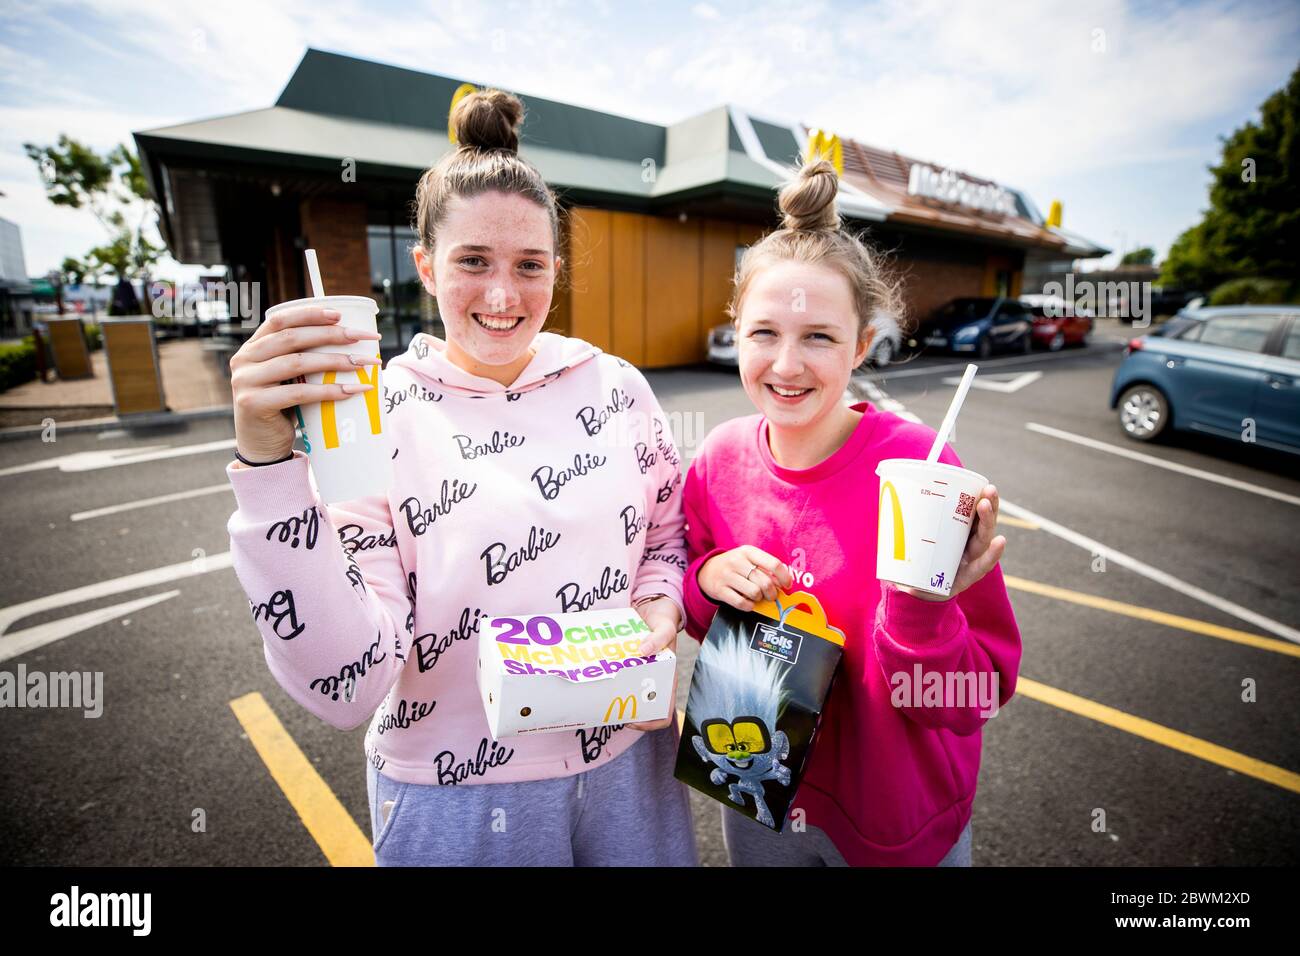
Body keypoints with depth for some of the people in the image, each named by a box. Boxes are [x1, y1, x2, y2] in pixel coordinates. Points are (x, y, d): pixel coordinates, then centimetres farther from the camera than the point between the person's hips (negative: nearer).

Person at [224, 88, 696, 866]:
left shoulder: (617, 386, -7)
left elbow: (670, 533, 7)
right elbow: (347, 687, -21)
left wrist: (661, 605, -13)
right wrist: (268, 462, -29)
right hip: (457, 802, -2)